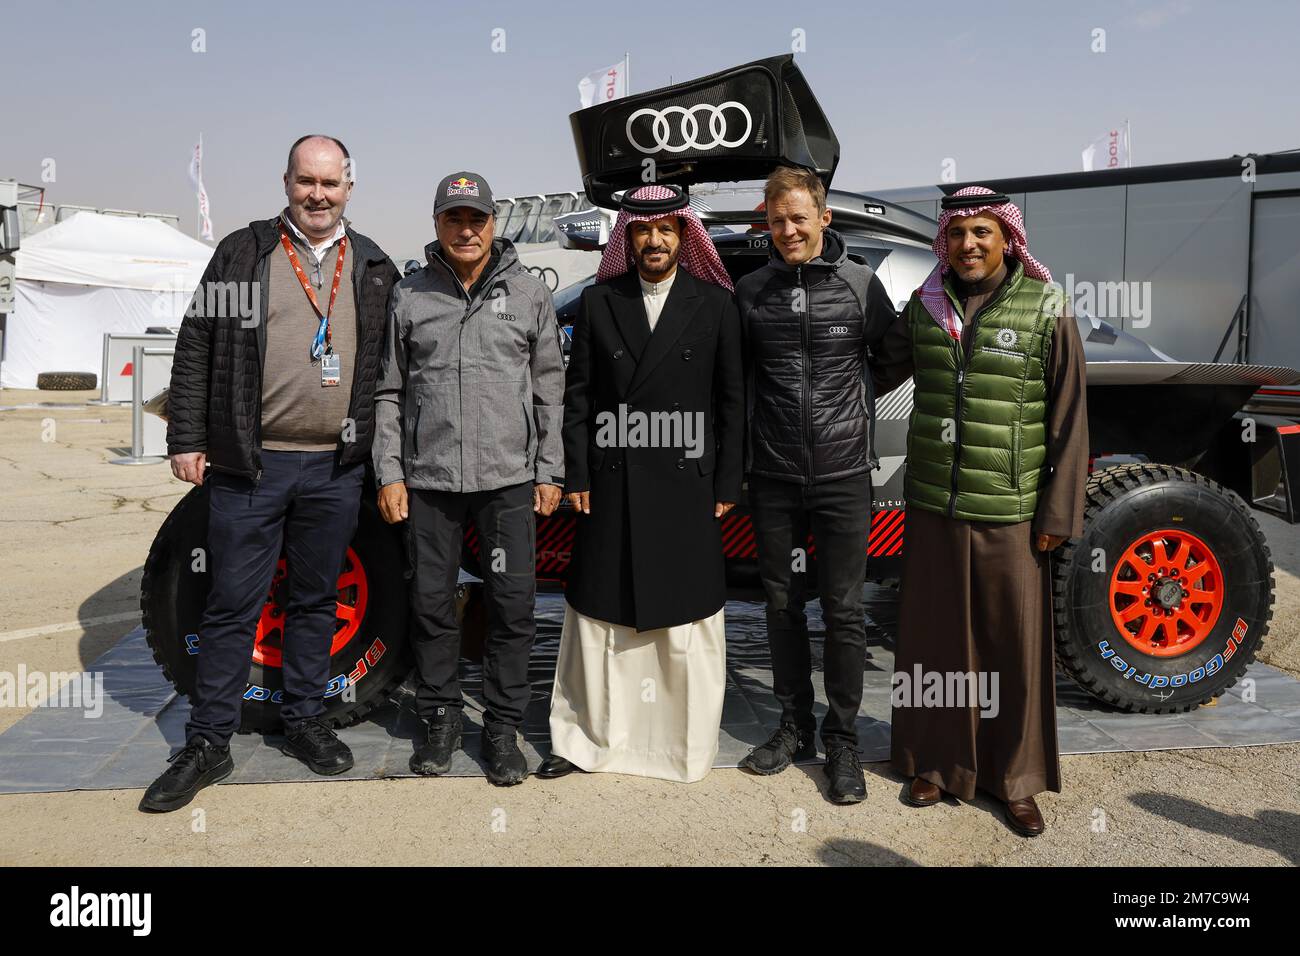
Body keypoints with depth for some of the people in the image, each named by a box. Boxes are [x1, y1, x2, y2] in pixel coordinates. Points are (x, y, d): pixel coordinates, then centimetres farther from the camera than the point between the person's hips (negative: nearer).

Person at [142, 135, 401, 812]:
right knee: (232, 605, 3)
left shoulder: (374, 269, 9)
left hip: (336, 467, 2)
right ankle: (208, 744, 15)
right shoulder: (242, 254, 3)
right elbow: (195, 348, 3)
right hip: (249, 464, -2)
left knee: (317, 602, 13)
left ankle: (304, 721, 28)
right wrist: (186, 439, -3)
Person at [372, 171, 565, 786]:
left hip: (509, 477, 0)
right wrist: (388, 473, 2)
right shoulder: (408, 296, 7)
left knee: (513, 605, 1)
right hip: (428, 479, 1)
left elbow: (550, 389, 8)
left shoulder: (528, 294, 7)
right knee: (432, 603, 8)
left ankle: (503, 727, 16)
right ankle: (440, 718, 25)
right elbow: (388, 391, 9)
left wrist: (550, 472, 3)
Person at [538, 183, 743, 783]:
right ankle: (588, 738, 22)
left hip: (687, 486, -1)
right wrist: (577, 476, 0)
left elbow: (732, 401, 3)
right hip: (612, 487, 1)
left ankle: (687, 743, 21)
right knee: (599, 615, 8)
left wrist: (726, 485, -1)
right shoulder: (598, 302, 6)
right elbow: (578, 396, 6)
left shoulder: (715, 305, 3)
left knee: (687, 616, 6)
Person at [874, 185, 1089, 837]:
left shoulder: (1045, 312, -4)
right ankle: (937, 762, 29)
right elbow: (879, 373, 16)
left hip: (1010, 514, -2)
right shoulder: (925, 306, 5)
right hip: (933, 508, 3)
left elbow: (1068, 421, -4)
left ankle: (1018, 780, 25)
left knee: (1015, 646, 7)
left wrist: (1059, 514, -6)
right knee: (934, 637, 11)